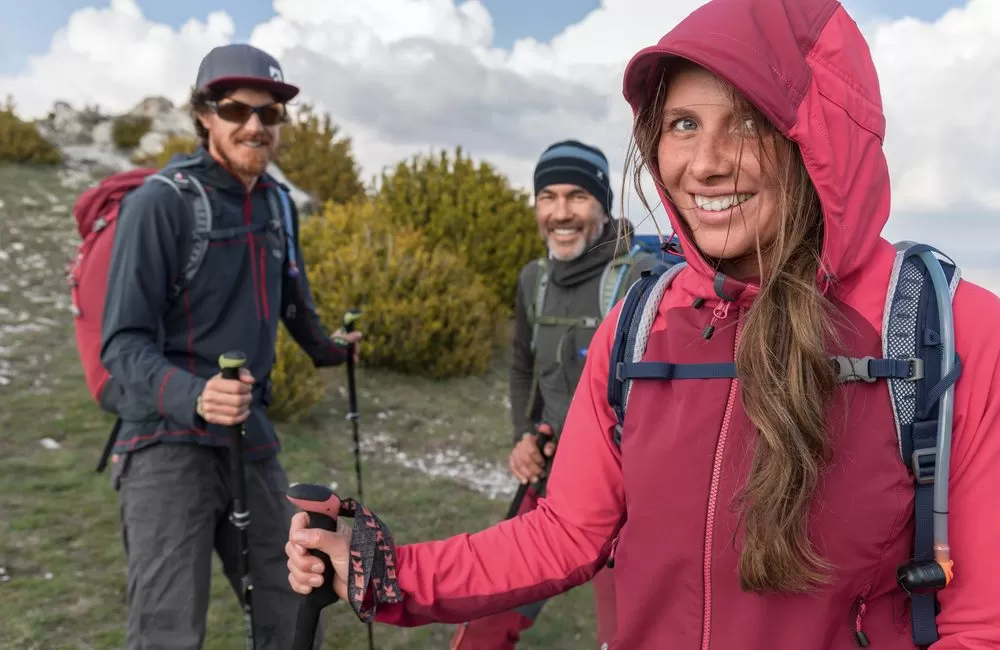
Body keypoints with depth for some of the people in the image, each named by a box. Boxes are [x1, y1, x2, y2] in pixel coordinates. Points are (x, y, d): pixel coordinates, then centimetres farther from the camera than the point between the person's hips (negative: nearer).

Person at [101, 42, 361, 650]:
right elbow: (123, 343, -15)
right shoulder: (160, 201, -11)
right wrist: (192, 396, -33)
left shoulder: (277, 204, 7)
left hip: (253, 440, 6)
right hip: (169, 444, -6)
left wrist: (327, 349, 40)